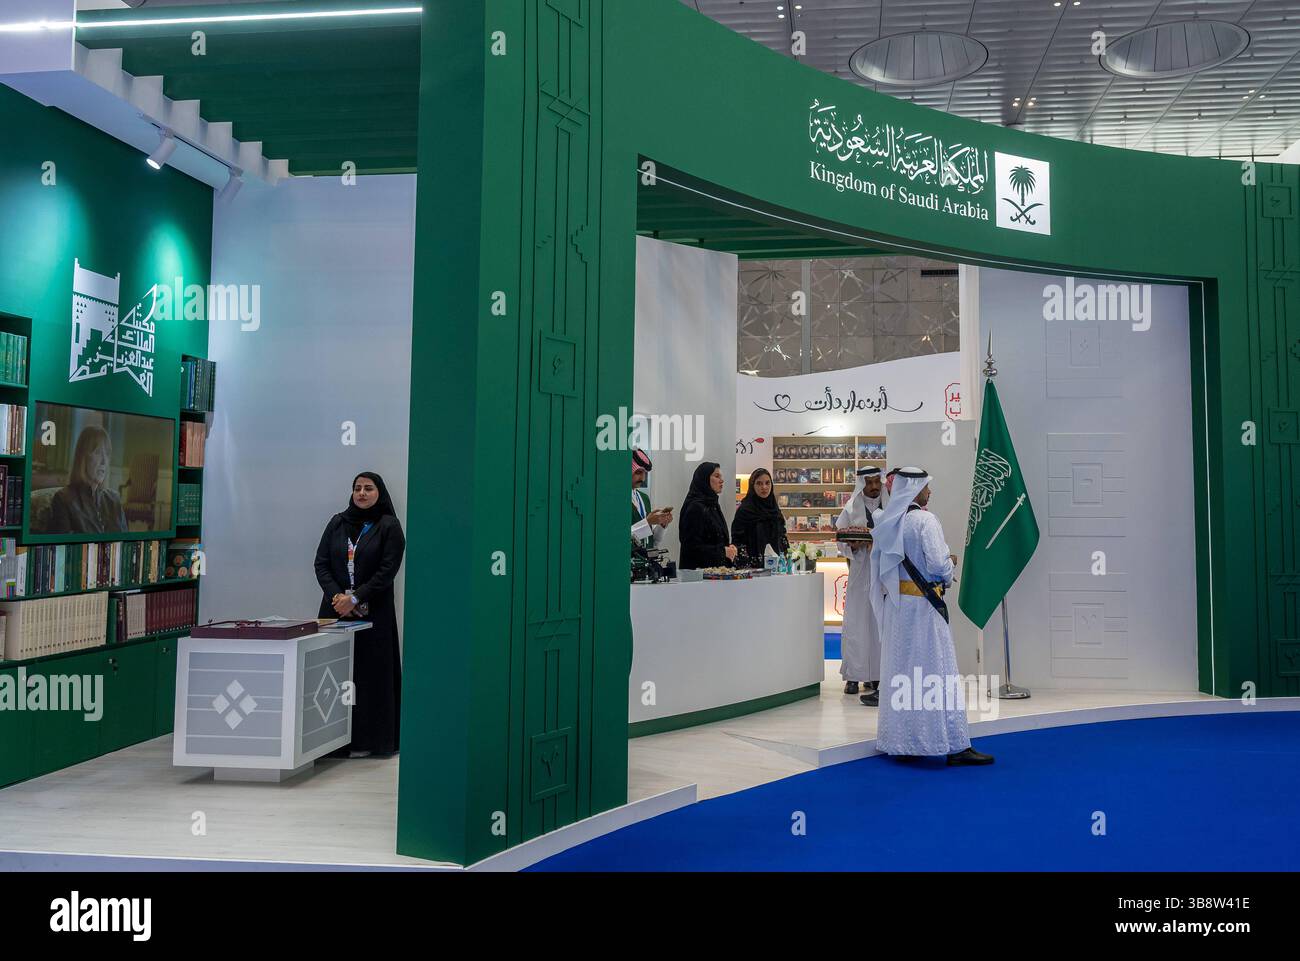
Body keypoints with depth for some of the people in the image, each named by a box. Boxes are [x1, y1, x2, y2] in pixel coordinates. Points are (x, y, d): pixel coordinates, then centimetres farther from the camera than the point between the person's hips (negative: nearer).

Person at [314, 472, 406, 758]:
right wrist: (336, 595, -9)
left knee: (369, 672, -3)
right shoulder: (337, 523, 12)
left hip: (373, 613, -3)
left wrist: (354, 599, -13)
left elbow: (388, 570, -7)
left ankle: (366, 739, 3)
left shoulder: (389, 526, 0)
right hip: (335, 609, 3)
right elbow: (321, 563, 7)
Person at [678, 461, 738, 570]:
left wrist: (729, 547, 3)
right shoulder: (695, 507, -14)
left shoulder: (714, 505, 14)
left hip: (718, 567, 9)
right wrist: (722, 551, -15)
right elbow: (692, 546, -19)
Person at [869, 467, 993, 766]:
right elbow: (938, 564, -19)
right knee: (938, 672, -2)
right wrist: (950, 563, 3)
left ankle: (901, 741, 20)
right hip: (922, 604, -7)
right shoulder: (924, 520, -15)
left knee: (900, 672, 13)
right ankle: (955, 746, 3)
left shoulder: (886, 522, 6)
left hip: (894, 603, 7)